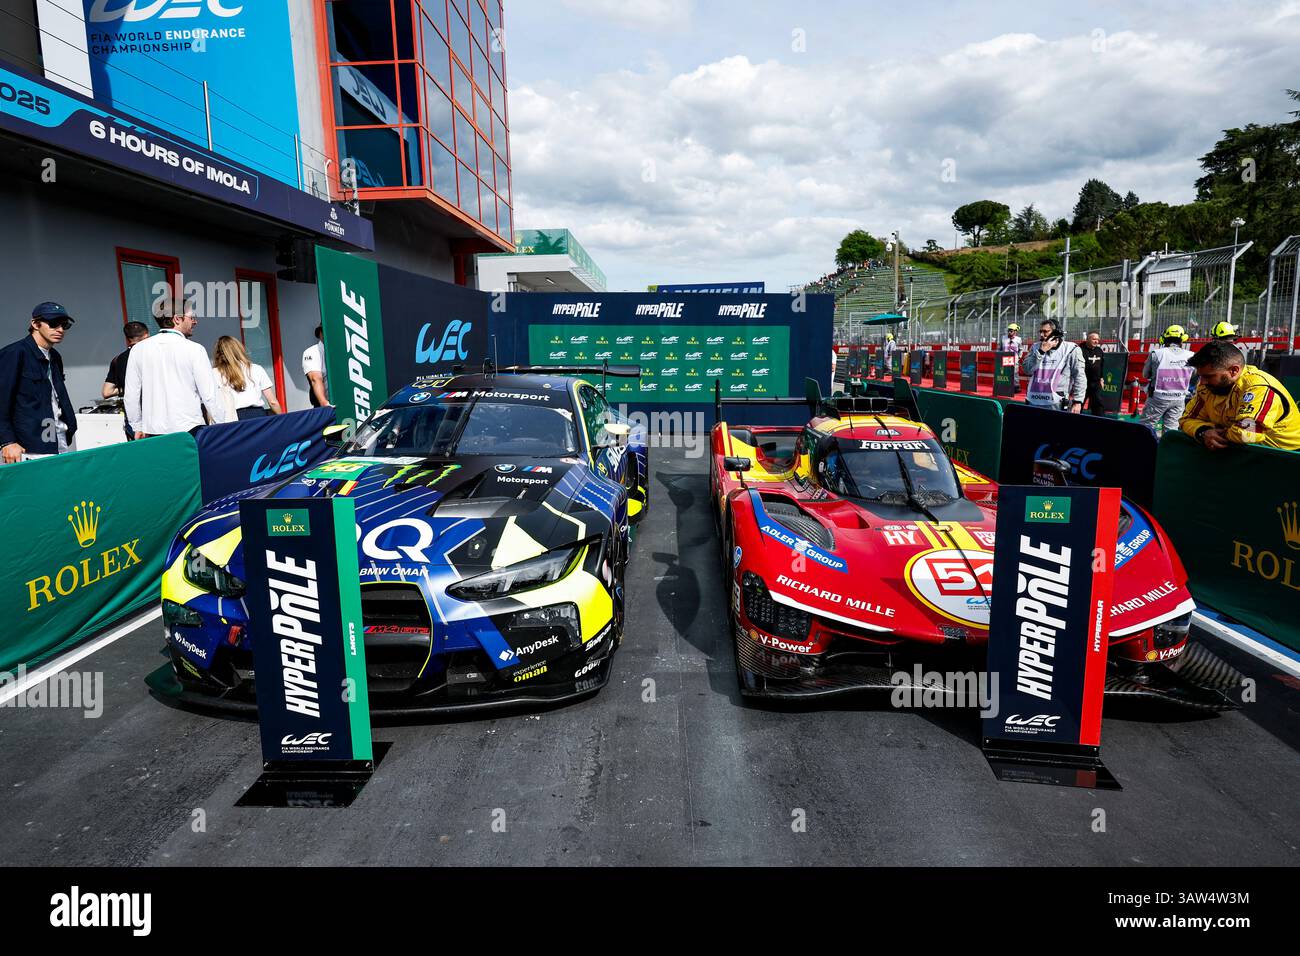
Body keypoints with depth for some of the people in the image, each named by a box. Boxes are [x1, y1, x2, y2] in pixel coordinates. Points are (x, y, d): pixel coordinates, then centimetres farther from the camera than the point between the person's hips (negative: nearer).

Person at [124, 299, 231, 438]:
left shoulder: (139, 349, 6)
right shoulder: (194, 349, -6)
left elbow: (131, 395, 10)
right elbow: (209, 395, -8)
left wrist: (138, 427, 21)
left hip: (154, 431, 4)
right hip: (189, 430, -4)